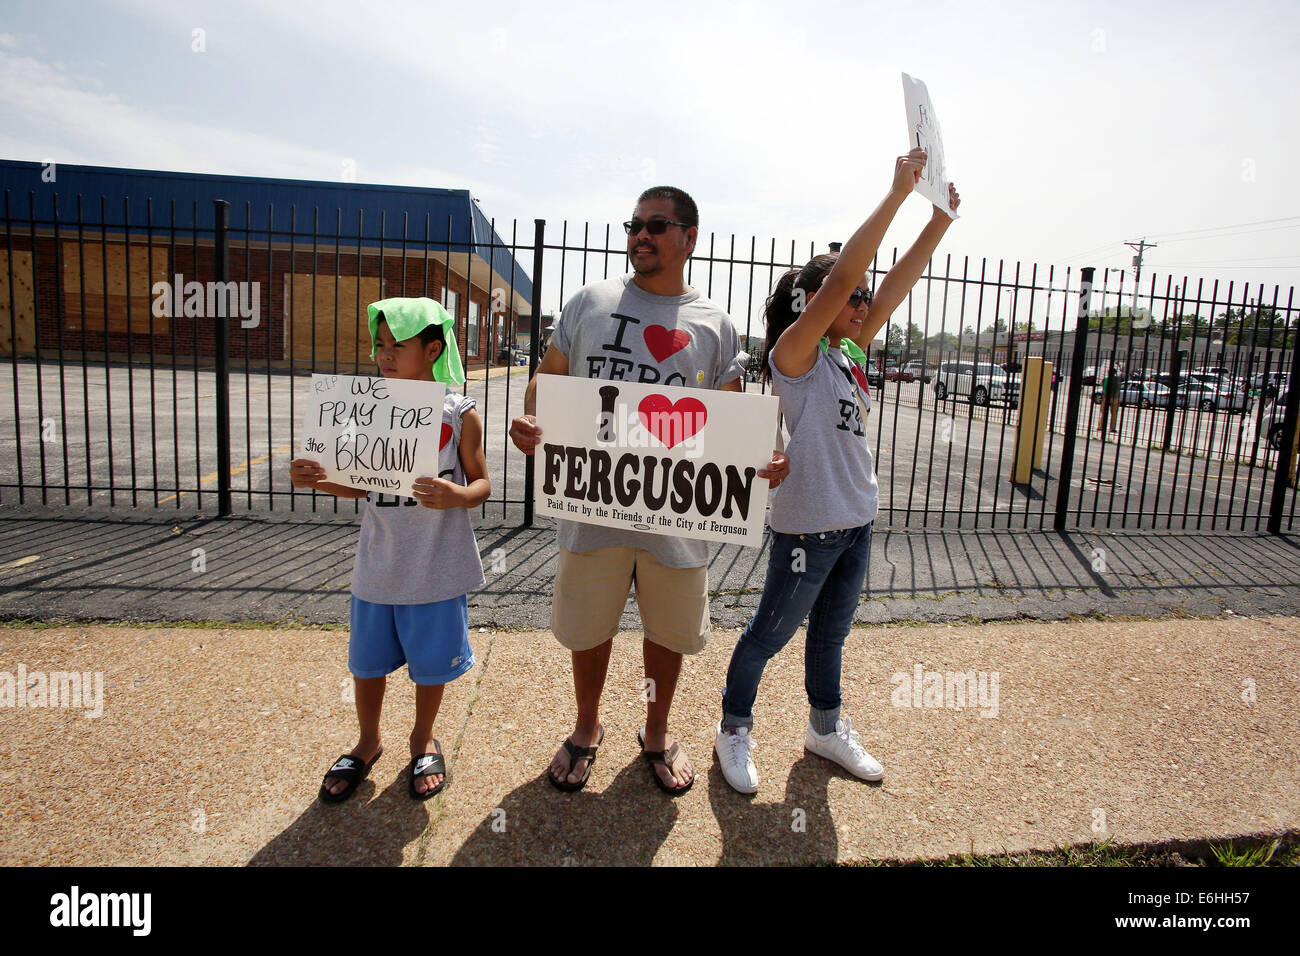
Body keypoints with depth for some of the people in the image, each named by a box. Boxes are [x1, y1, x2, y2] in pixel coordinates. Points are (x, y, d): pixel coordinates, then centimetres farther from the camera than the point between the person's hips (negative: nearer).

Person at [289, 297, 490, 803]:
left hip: (437, 569, -3)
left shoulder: (459, 414, -9)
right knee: (367, 661, 17)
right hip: (378, 567, 3)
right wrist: (317, 479, -8)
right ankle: (368, 742, 42)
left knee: (431, 663, 14)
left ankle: (423, 739, 41)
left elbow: (482, 484, -5)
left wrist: (457, 496, -26)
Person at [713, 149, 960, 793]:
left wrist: (942, 215, 2)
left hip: (857, 522, 8)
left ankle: (826, 729, 42)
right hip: (808, 526, -8)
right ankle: (733, 730, 29)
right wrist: (897, 192, -22)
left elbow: (898, 283, 8)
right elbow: (843, 274, -25)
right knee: (770, 634, 9)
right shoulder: (795, 355, -14)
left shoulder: (850, 353, 8)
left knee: (831, 633, 22)